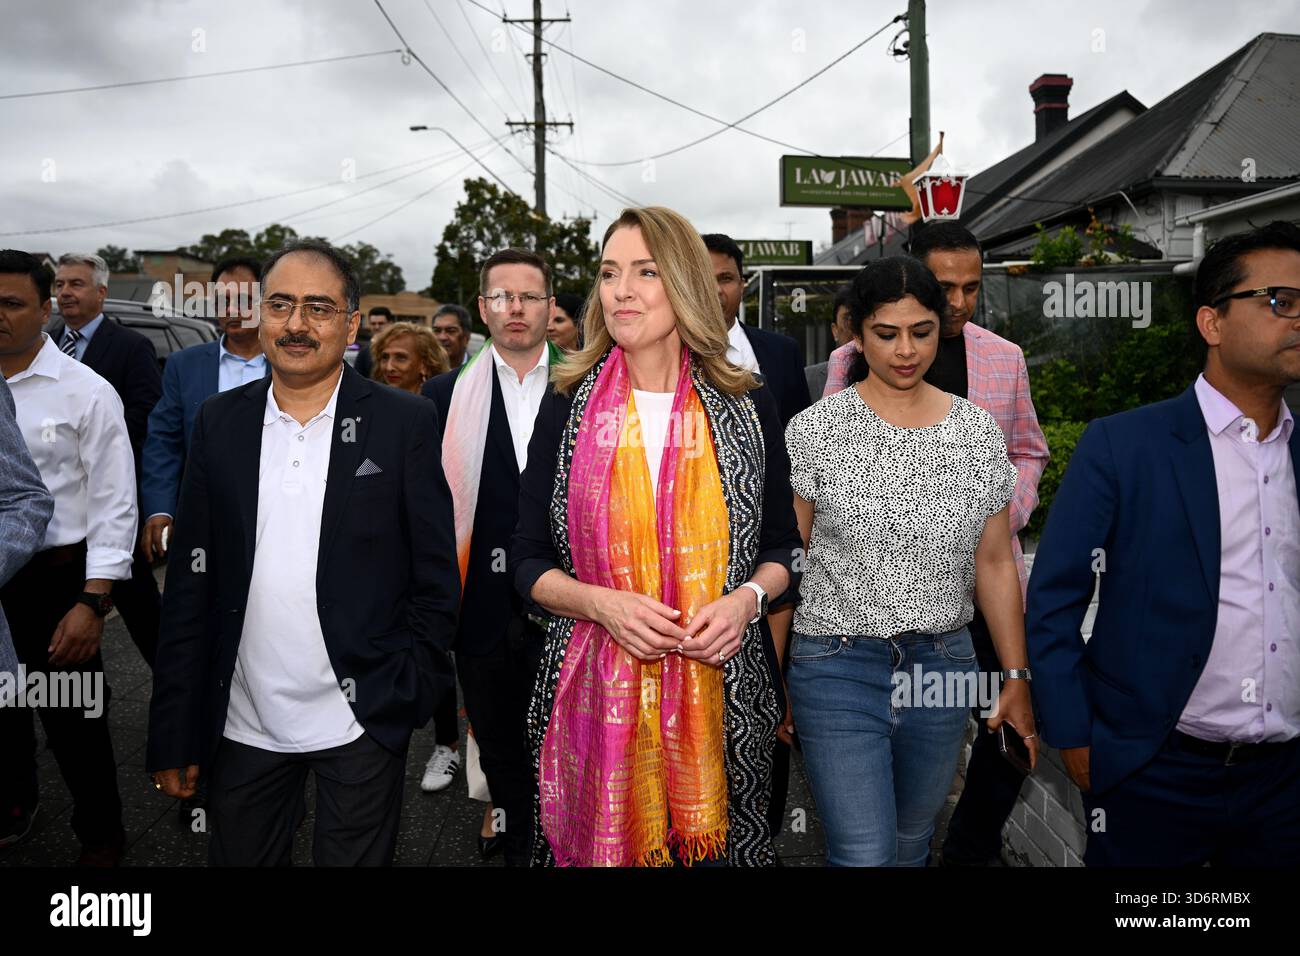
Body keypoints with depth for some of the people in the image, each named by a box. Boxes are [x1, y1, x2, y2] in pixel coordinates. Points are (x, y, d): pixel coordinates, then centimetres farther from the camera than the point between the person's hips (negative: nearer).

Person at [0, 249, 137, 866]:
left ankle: (99, 836, 29)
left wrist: (92, 603, -16)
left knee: (73, 721, 7)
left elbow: (113, 506, -10)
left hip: (54, 579, -4)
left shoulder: (87, 392, -10)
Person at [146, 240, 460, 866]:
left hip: (361, 726, -2)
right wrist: (172, 736, 2)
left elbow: (436, 578, -3)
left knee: (356, 857, 12)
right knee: (237, 859, 18)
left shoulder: (405, 423, -6)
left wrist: (403, 695, -7)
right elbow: (190, 585, 3)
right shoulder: (218, 423, 3)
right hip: (242, 726, 3)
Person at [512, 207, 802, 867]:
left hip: (720, 694, 1)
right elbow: (528, 561, 2)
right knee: (599, 843, 11)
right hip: (596, 691, 0)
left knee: (714, 843, 11)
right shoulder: (569, 408, 0)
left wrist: (747, 598, -11)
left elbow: (781, 546, 9)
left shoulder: (747, 407, 1)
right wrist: (602, 603, -16)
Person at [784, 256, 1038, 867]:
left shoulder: (978, 432, 2)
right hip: (838, 667, -3)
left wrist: (1016, 676, 7)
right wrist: (779, 676, -3)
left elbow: (993, 562, 7)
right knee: (864, 855, -6)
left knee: (911, 843, 20)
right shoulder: (815, 430, -8)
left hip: (943, 668, 4)